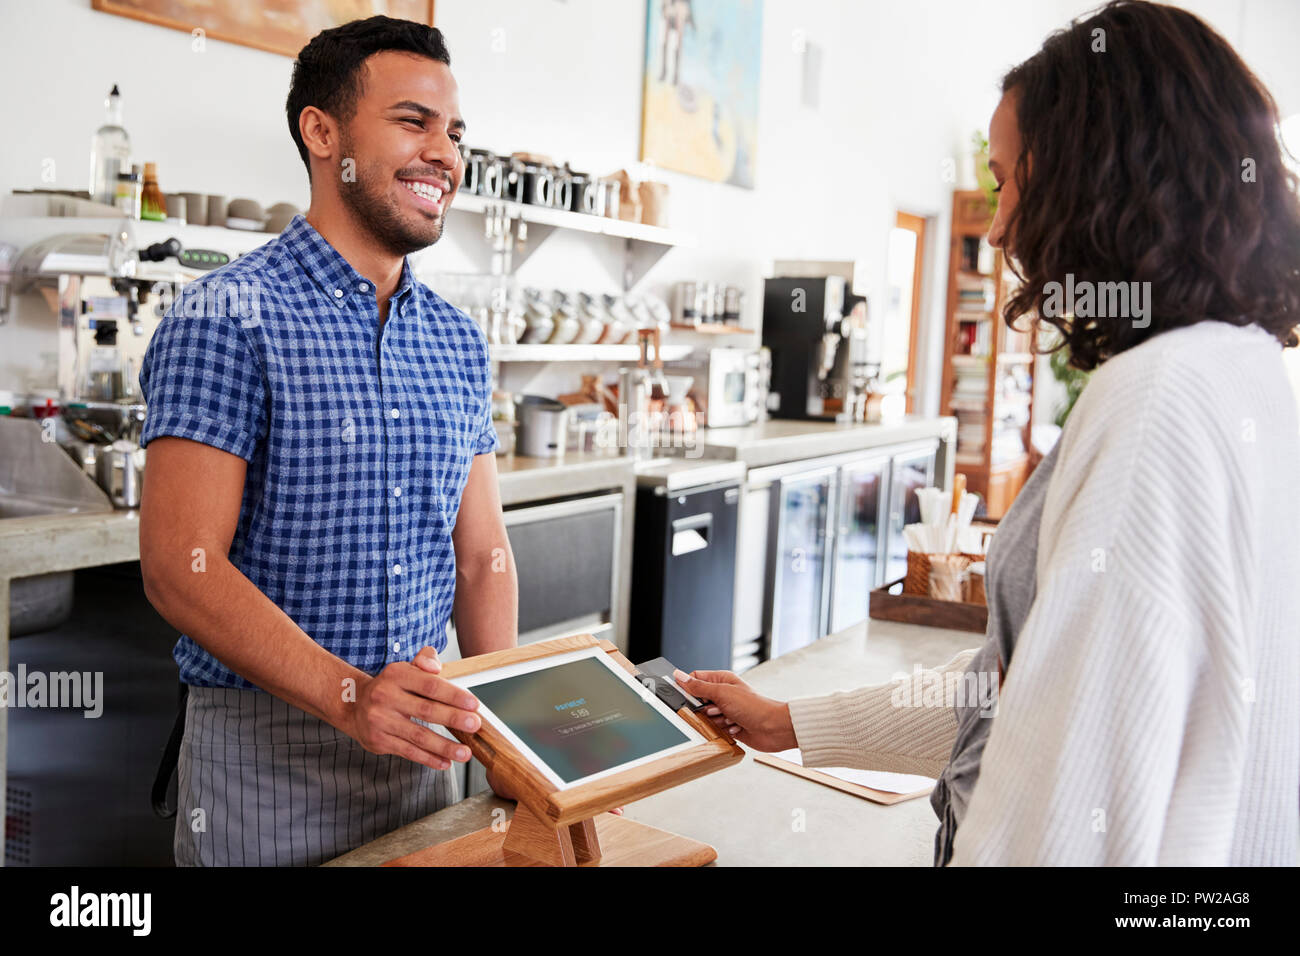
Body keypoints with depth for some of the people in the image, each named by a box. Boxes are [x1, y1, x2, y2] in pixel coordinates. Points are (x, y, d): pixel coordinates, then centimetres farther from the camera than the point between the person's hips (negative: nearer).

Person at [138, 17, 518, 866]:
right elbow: (179, 565, -19)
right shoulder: (228, 318, -12)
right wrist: (346, 693, -29)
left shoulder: (459, 343, 7)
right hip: (264, 754, -5)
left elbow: (482, 555, 8)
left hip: (422, 746, 6)